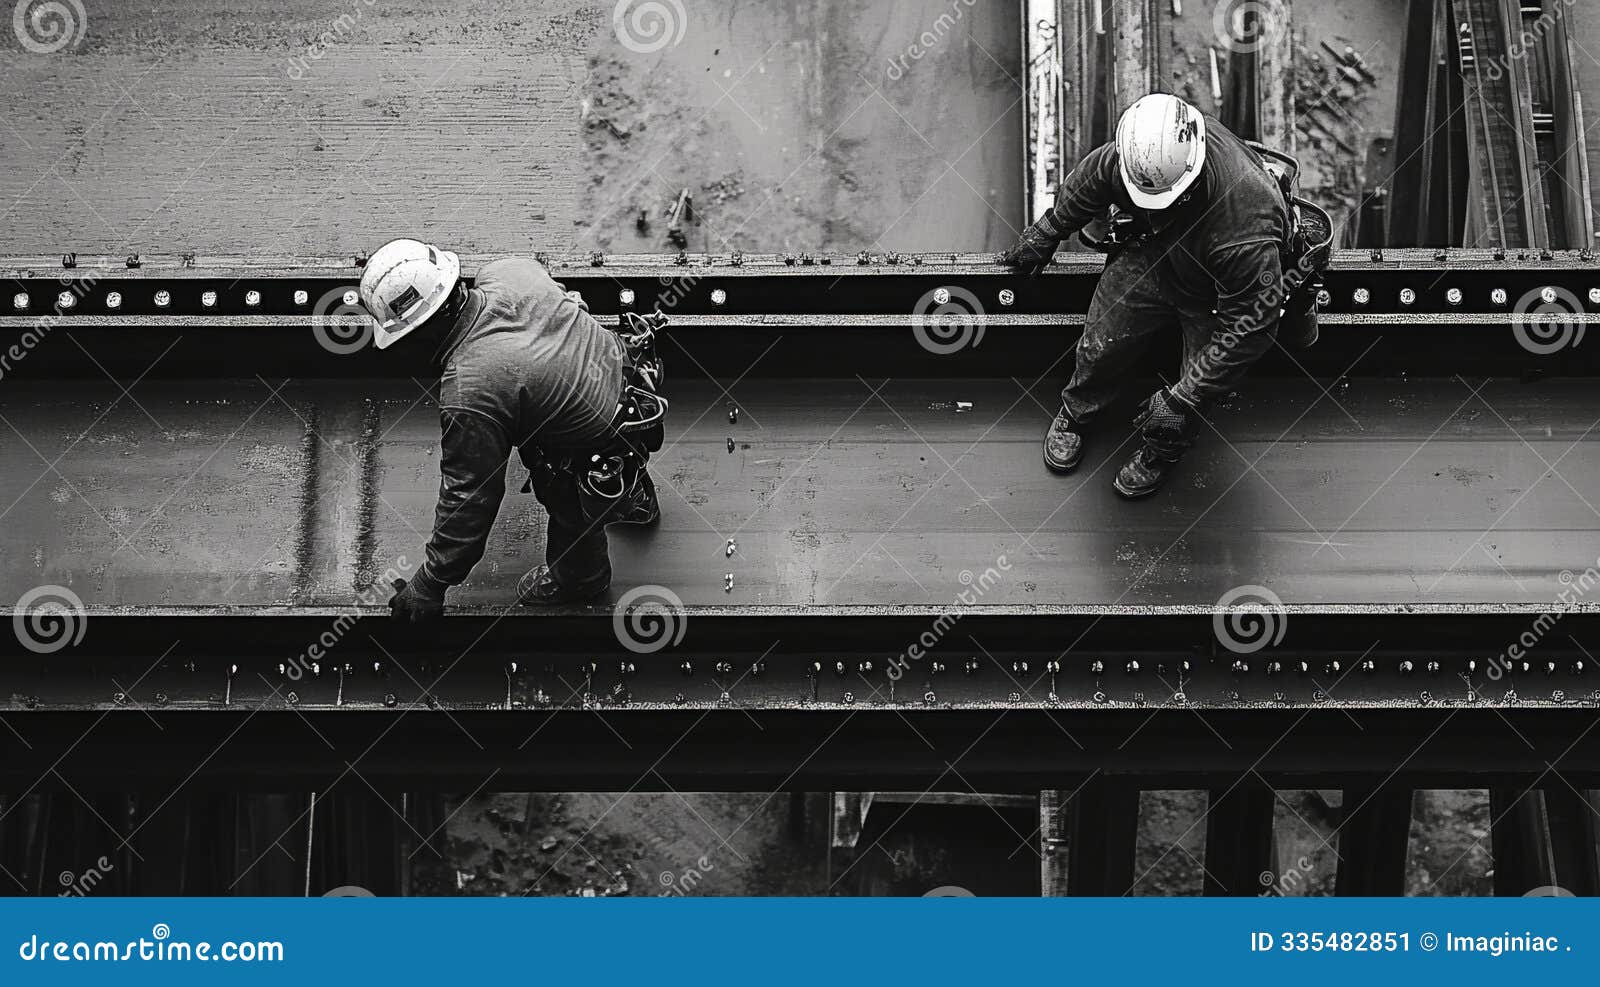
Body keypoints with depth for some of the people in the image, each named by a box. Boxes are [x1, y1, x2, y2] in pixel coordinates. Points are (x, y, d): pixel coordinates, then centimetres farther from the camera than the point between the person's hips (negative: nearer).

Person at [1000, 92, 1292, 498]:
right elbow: (1090, 179, -4)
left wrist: (1182, 399, -33)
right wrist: (1048, 232, 11)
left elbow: (1250, 326, -36)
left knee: (1203, 384, -7)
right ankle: (1076, 415, 35)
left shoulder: (1245, 225, -46)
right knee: (1101, 343, 1)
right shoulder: (1131, 151, -31)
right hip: (1151, 252, 4)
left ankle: (1162, 450, 28)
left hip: (1215, 295, -4)